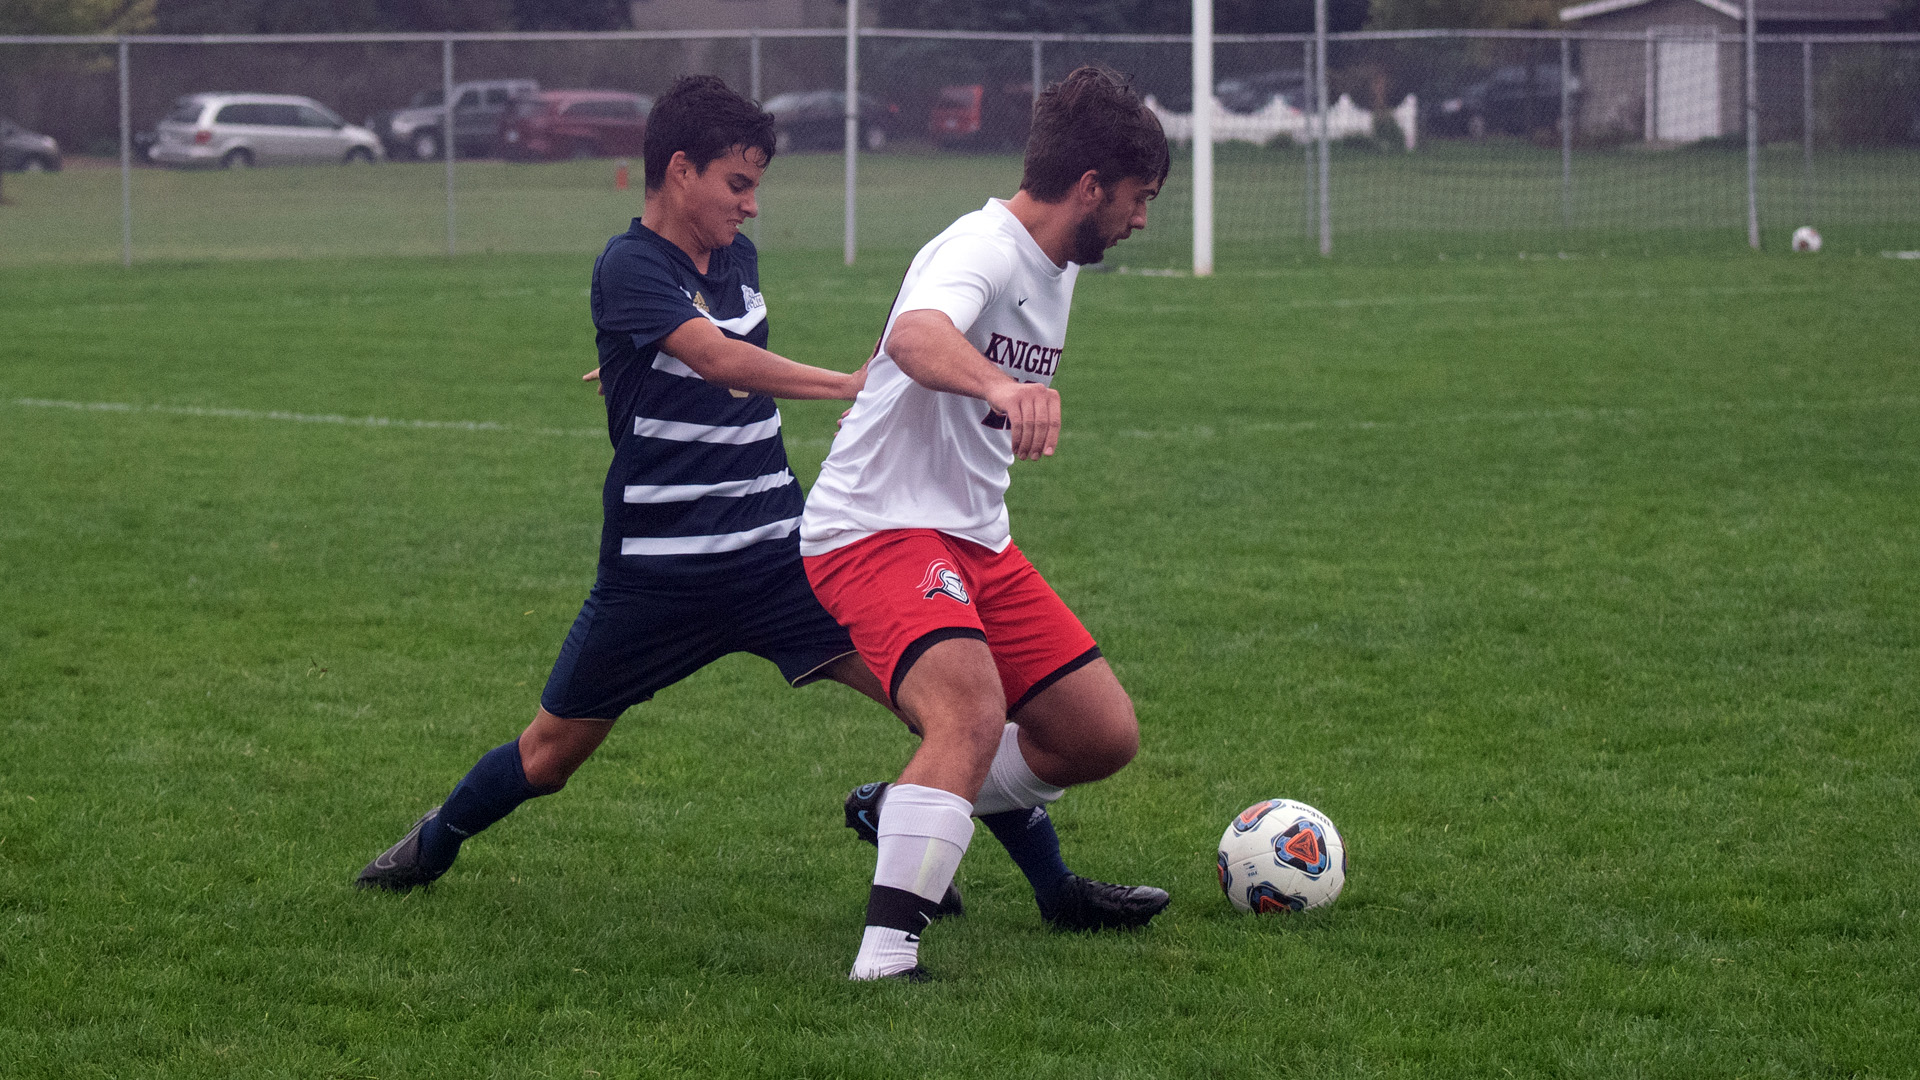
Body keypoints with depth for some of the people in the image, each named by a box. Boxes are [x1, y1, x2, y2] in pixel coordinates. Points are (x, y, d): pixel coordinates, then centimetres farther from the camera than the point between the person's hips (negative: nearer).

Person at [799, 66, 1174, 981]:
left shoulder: (1055, 269, 13)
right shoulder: (983, 248, -18)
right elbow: (914, 337, -42)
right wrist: (1003, 384, -59)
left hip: (974, 539, 10)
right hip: (876, 528, -10)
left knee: (1104, 737, 7)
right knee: (973, 713, -32)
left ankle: (902, 809, 28)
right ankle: (884, 959, -37)